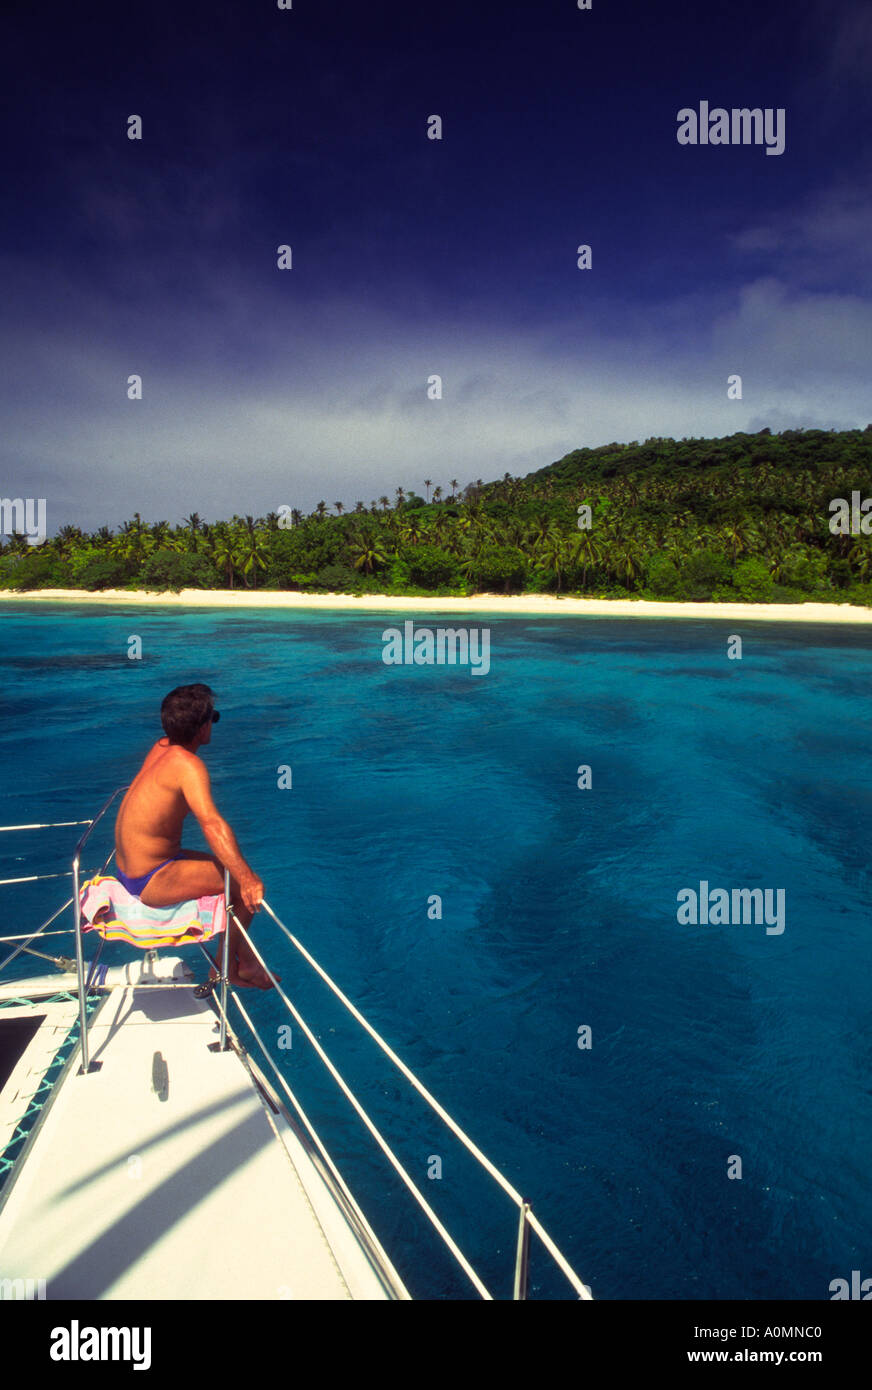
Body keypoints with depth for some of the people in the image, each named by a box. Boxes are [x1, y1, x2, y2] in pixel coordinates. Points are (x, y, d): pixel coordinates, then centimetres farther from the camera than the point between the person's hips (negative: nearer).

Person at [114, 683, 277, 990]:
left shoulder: (161, 747, 2)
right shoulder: (188, 764, -25)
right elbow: (212, 823, -38)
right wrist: (247, 878, -44)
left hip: (127, 868, 10)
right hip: (151, 882, -10)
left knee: (229, 866, 19)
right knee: (245, 884, -7)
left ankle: (242, 961, 24)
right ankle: (226, 968, 13)